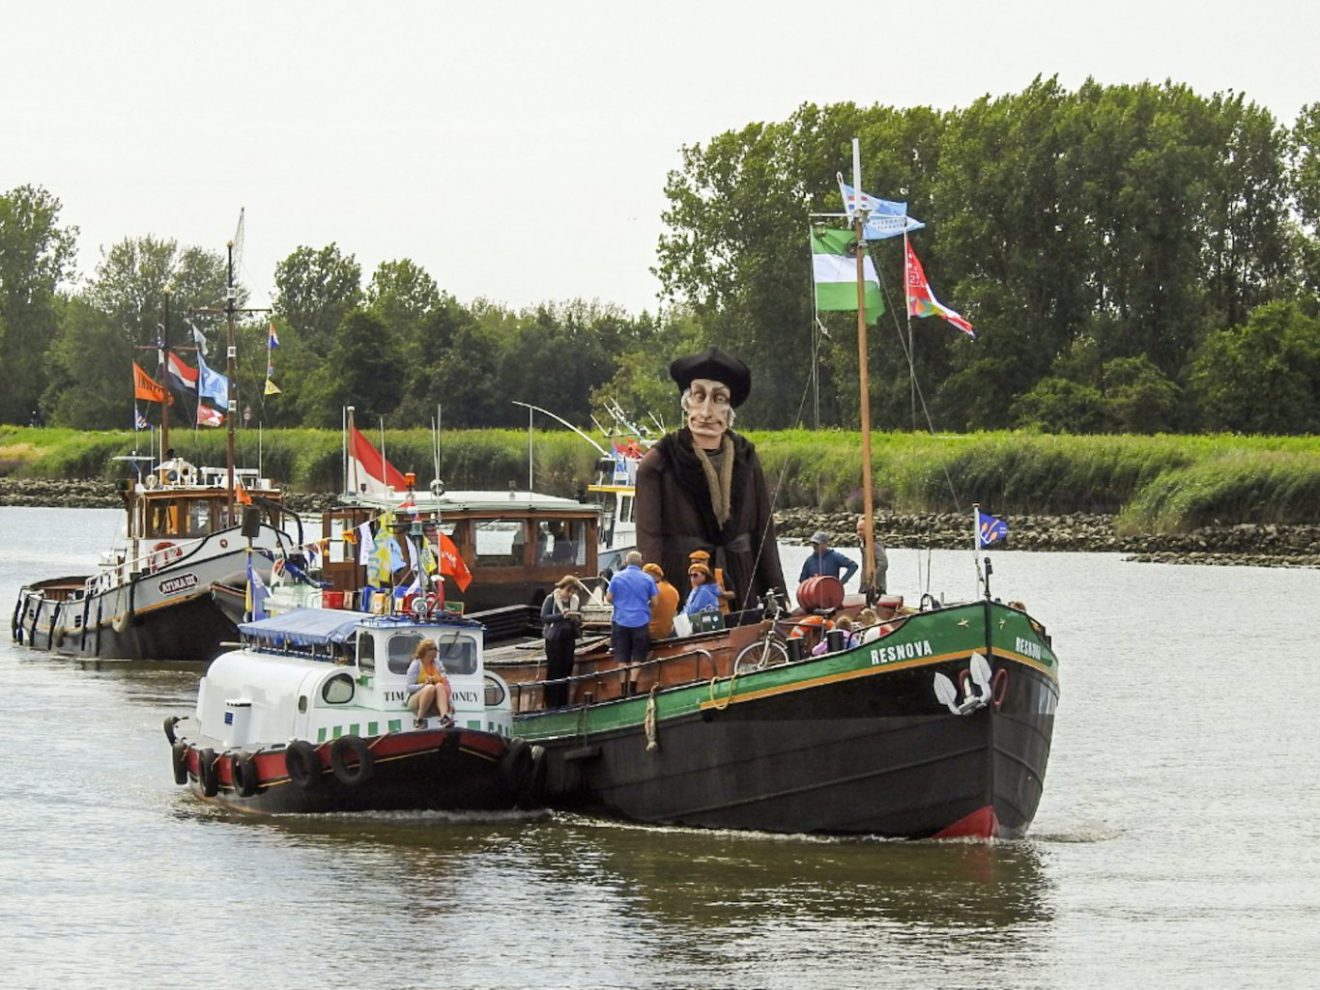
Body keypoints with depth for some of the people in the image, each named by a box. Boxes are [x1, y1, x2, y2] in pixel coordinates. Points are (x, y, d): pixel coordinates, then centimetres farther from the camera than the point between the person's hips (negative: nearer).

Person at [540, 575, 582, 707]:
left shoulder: (576, 601, 6)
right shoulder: (551, 599, -6)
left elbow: (579, 622, 10)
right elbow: (544, 617, -13)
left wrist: (575, 619, -15)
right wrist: (561, 616, -24)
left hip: (569, 639, 4)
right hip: (554, 639, -4)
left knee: (566, 671, 6)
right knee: (554, 671, -3)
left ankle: (563, 704, 14)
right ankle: (551, 704, 3)